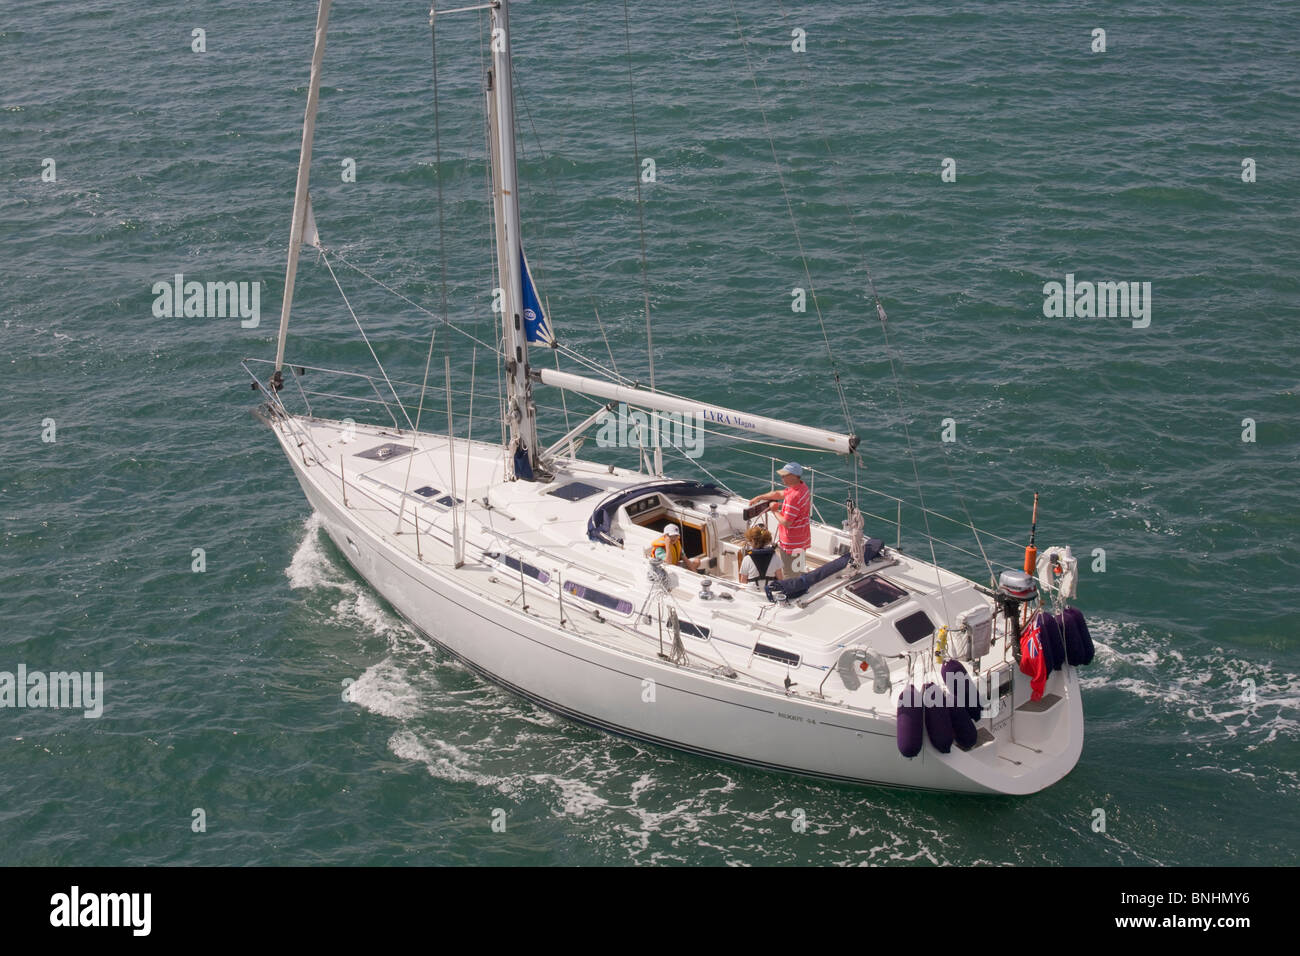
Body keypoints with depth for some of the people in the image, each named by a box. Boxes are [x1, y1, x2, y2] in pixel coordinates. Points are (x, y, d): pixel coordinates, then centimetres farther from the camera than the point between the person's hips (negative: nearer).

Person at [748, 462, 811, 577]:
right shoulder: (803, 487, 1)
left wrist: (775, 511, -12)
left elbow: (786, 522, -28)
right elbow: (779, 493, 14)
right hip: (802, 539, 10)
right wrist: (759, 497, 11)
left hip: (792, 543, -10)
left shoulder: (793, 497, -31)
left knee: (790, 574, 3)